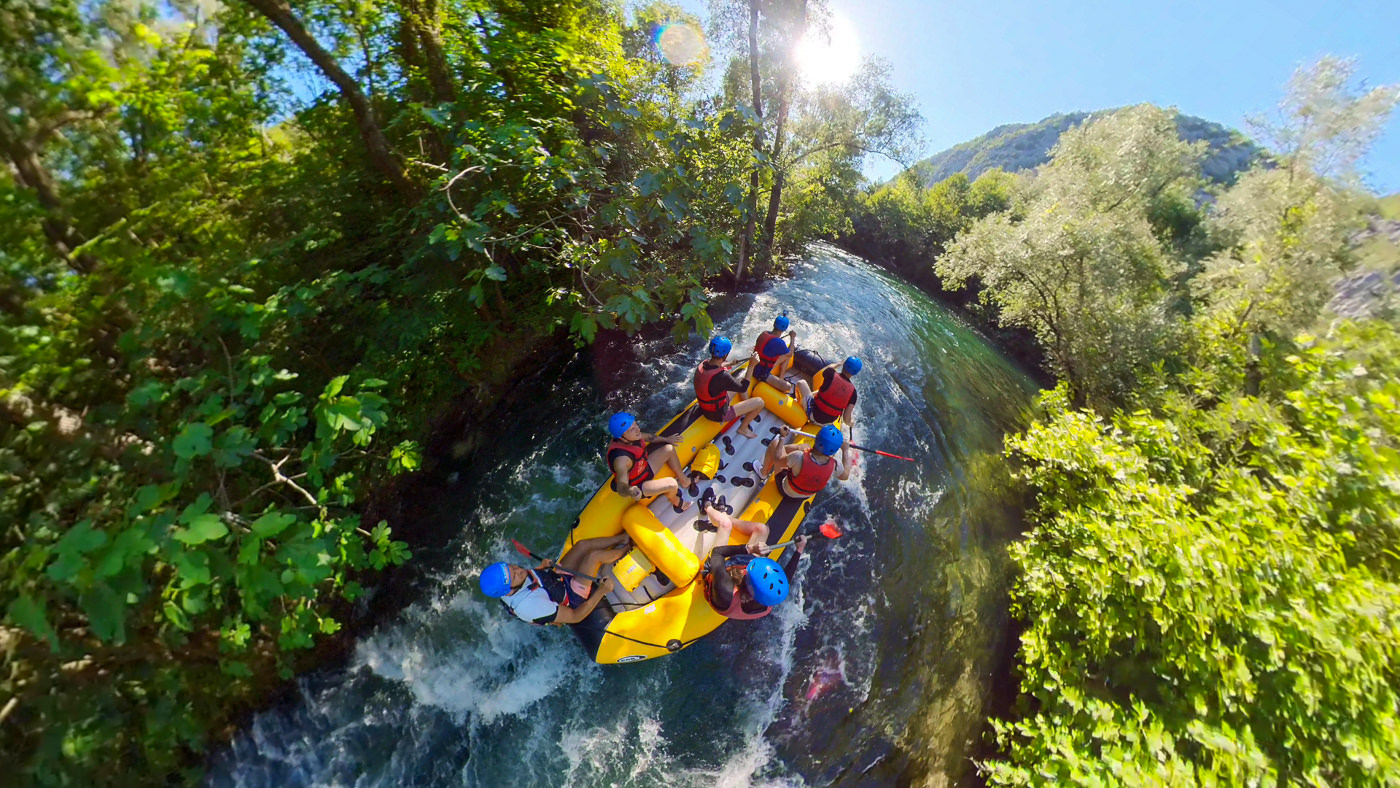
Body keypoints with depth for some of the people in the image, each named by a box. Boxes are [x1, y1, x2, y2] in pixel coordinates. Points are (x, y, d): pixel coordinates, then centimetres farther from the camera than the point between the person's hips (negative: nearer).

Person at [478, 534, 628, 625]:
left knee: (583, 545, -4)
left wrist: (542, 567, -9)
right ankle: (625, 549, 11)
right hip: (573, 598, -7)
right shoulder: (527, 606, -38)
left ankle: (623, 537, 15)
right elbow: (575, 617, -28)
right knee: (594, 555, -17)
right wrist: (602, 591, -27)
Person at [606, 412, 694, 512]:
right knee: (671, 484, -25)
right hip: (636, 486, -8)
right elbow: (621, 488, -46)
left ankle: (685, 481, 27)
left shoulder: (631, 437, -16)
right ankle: (675, 502, 13)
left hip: (645, 469, 8)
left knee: (669, 449, 6)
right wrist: (629, 491, -69)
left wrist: (665, 439, 19)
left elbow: (647, 437, 8)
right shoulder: (621, 458, -41)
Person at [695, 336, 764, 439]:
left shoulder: (702, 365, -12)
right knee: (760, 402, 0)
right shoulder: (722, 376, -36)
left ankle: (745, 410, 37)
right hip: (719, 415, -8)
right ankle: (743, 428, 21)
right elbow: (743, 388, -19)